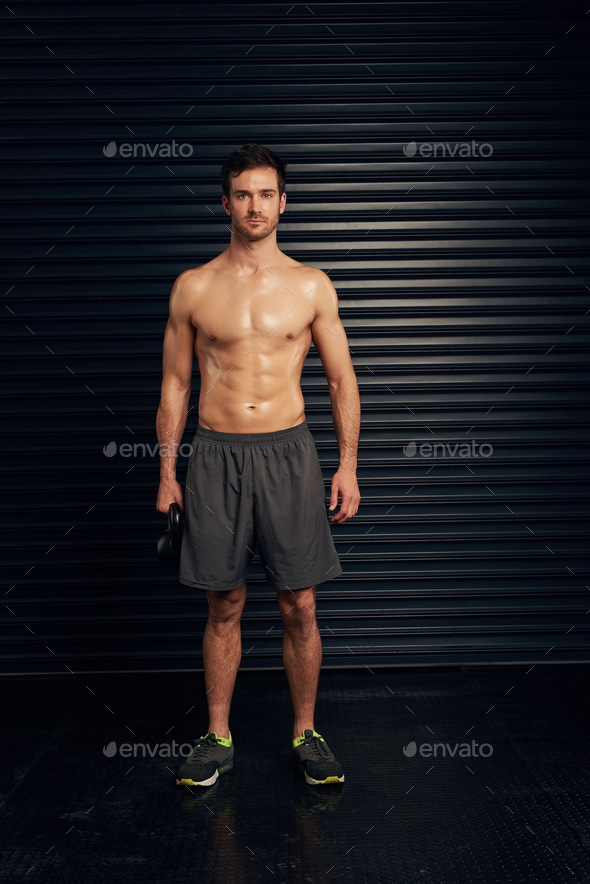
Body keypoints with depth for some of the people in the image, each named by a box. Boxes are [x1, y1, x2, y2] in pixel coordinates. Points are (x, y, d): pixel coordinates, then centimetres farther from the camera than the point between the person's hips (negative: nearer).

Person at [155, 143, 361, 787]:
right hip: (216, 455, 0)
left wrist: (348, 464, 2)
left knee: (299, 607, 5)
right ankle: (218, 739, 23)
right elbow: (174, 383, 9)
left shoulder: (311, 286, 4)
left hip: (288, 452, 0)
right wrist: (167, 472, 5)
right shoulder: (192, 287, 5)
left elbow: (341, 379, 8)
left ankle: (305, 734, 22)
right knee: (224, 607, 8)